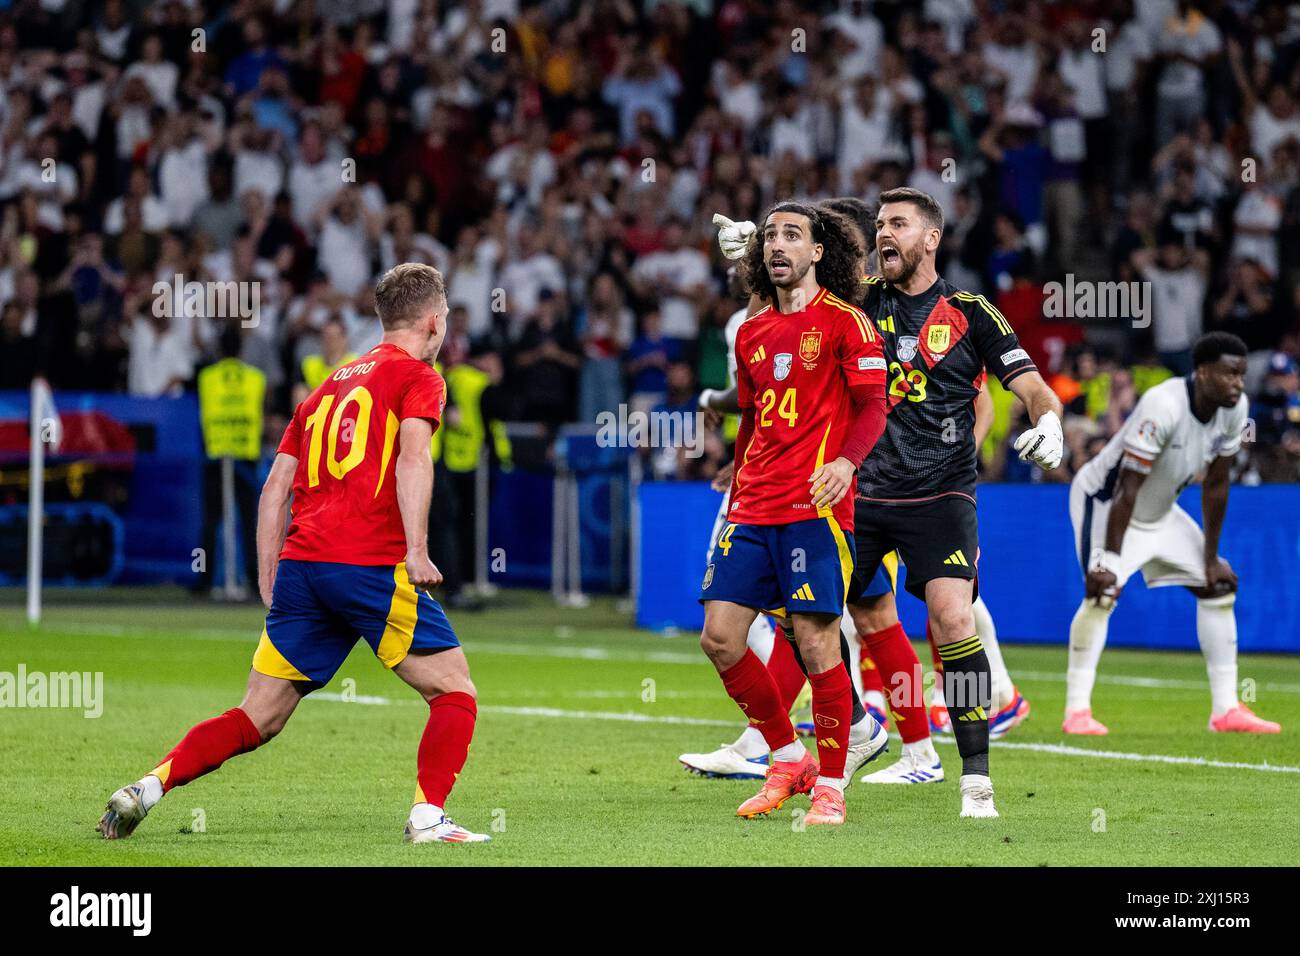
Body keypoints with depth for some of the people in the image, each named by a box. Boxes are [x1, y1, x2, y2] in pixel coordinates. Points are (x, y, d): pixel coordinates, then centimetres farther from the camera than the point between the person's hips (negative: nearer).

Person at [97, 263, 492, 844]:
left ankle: (150, 786, -7)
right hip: (372, 566, -6)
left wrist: (269, 582, 22)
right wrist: (416, 549, -23)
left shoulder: (328, 387, 25)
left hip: (300, 563, 6)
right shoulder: (419, 378, 5)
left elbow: (275, 488, 21)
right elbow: (412, 457, -14)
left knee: (258, 719, 7)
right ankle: (428, 816, -8)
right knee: (454, 692, 5)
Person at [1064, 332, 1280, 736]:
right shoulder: (1163, 407, -35)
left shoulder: (1235, 409, -13)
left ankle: (1226, 709, 10)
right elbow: (1127, 488, -34)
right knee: (1102, 591, -25)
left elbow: (1216, 485, -2)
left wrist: (1211, 557, 0)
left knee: (1219, 585, 5)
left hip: (1161, 511, 8)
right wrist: (1109, 562, -35)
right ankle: (1077, 711, -20)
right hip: (1103, 500, -8)